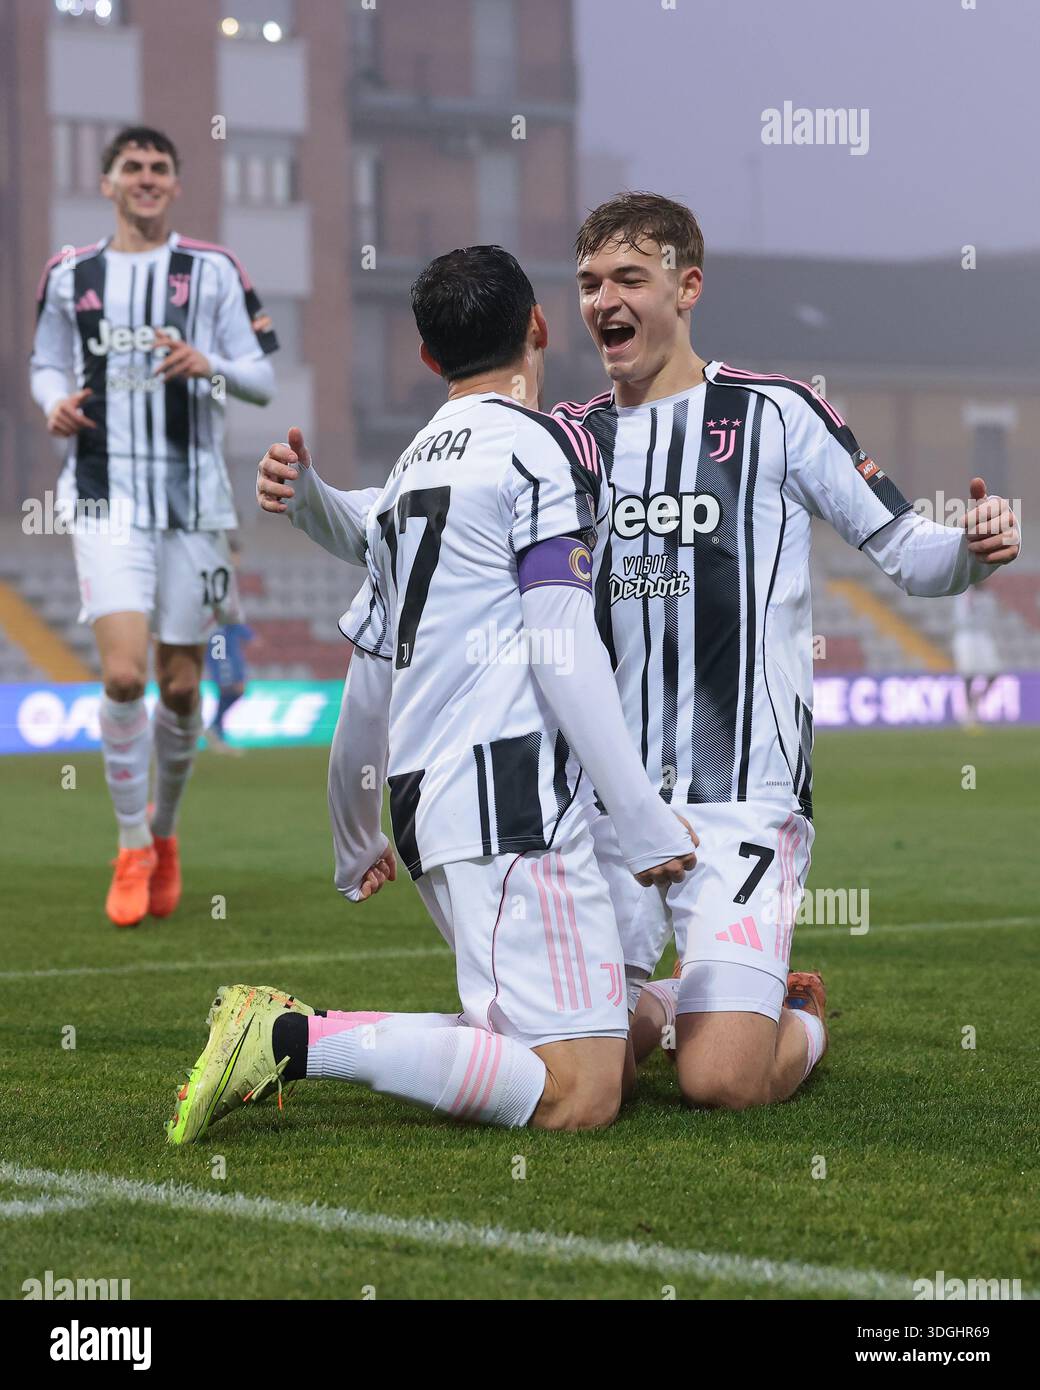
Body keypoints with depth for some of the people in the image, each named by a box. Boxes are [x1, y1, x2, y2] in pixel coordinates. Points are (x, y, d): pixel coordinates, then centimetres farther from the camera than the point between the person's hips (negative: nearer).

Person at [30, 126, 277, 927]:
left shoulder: (213, 272, 5)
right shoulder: (69, 276, 8)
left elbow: (263, 379, 4)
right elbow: (47, 366, 19)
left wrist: (210, 365, -16)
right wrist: (56, 404, -3)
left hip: (193, 498, 1)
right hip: (106, 499, -1)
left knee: (180, 686, 5)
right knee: (123, 675, -15)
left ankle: (164, 833, 28)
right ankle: (132, 850, 1)